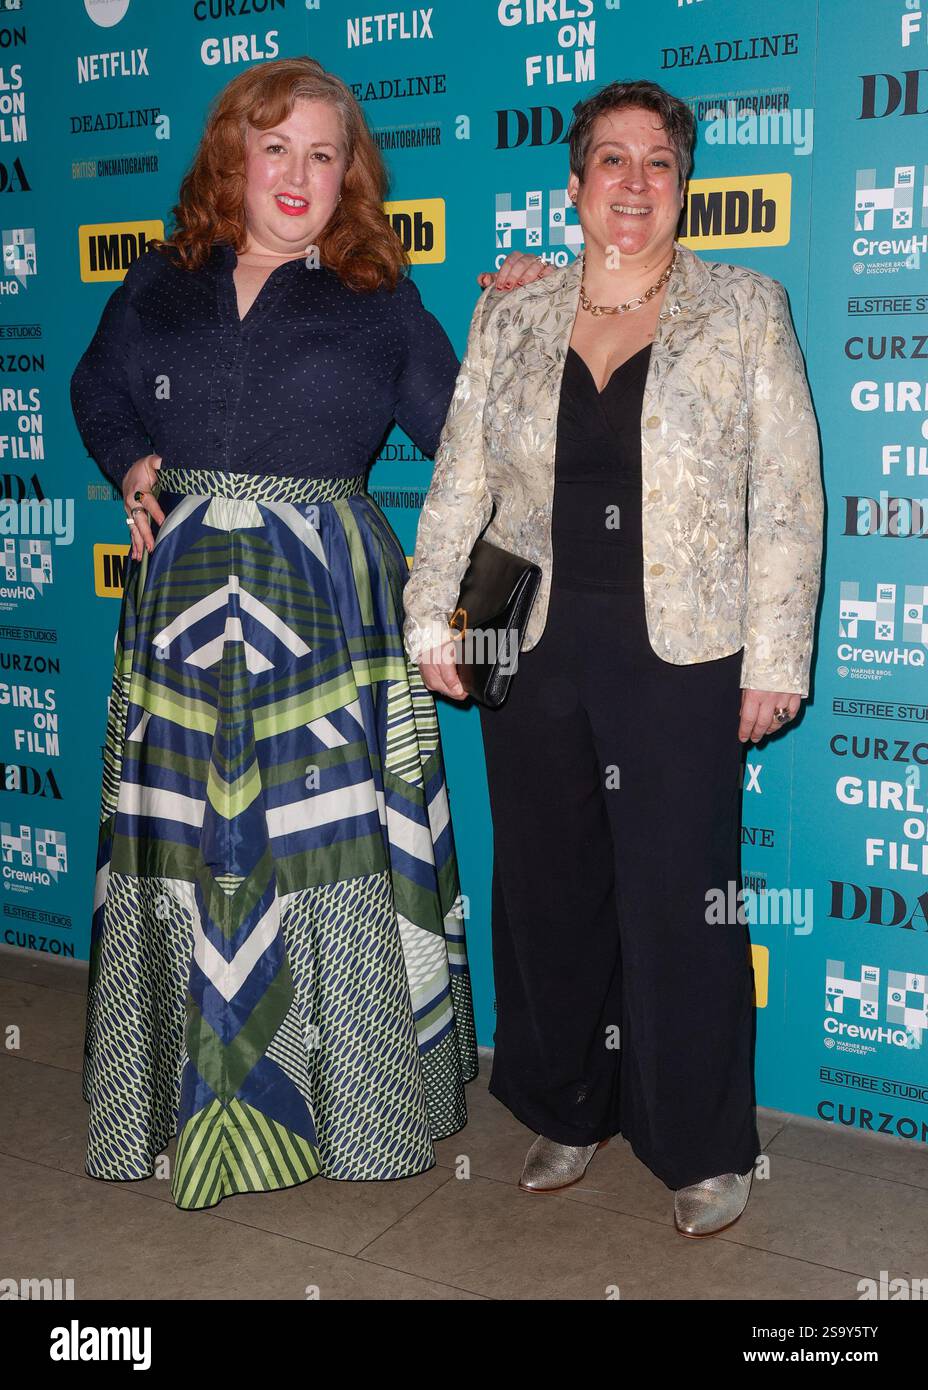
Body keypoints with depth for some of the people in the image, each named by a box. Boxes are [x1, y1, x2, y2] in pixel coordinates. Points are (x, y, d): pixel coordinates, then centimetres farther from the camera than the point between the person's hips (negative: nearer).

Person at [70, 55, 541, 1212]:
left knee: (326, 840, -1)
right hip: (186, 596, 3)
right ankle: (196, 1099, 24)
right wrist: (134, 468, 7)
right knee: (187, 846, 7)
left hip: (322, 603, -2)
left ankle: (344, 1102, 17)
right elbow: (98, 392, 25)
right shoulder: (161, 285, 13)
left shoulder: (379, 303, 7)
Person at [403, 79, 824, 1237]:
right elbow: (458, 481, 10)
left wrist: (775, 657, -7)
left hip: (680, 657, -3)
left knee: (681, 902, 1)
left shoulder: (746, 309, 3)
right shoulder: (510, 319, 9)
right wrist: (432, 617, 1)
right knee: (548, 885, 11)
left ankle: (703, 1149, 20)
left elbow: (788, 496, -1)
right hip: (537, 654, 3)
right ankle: (567, 1111, 31)